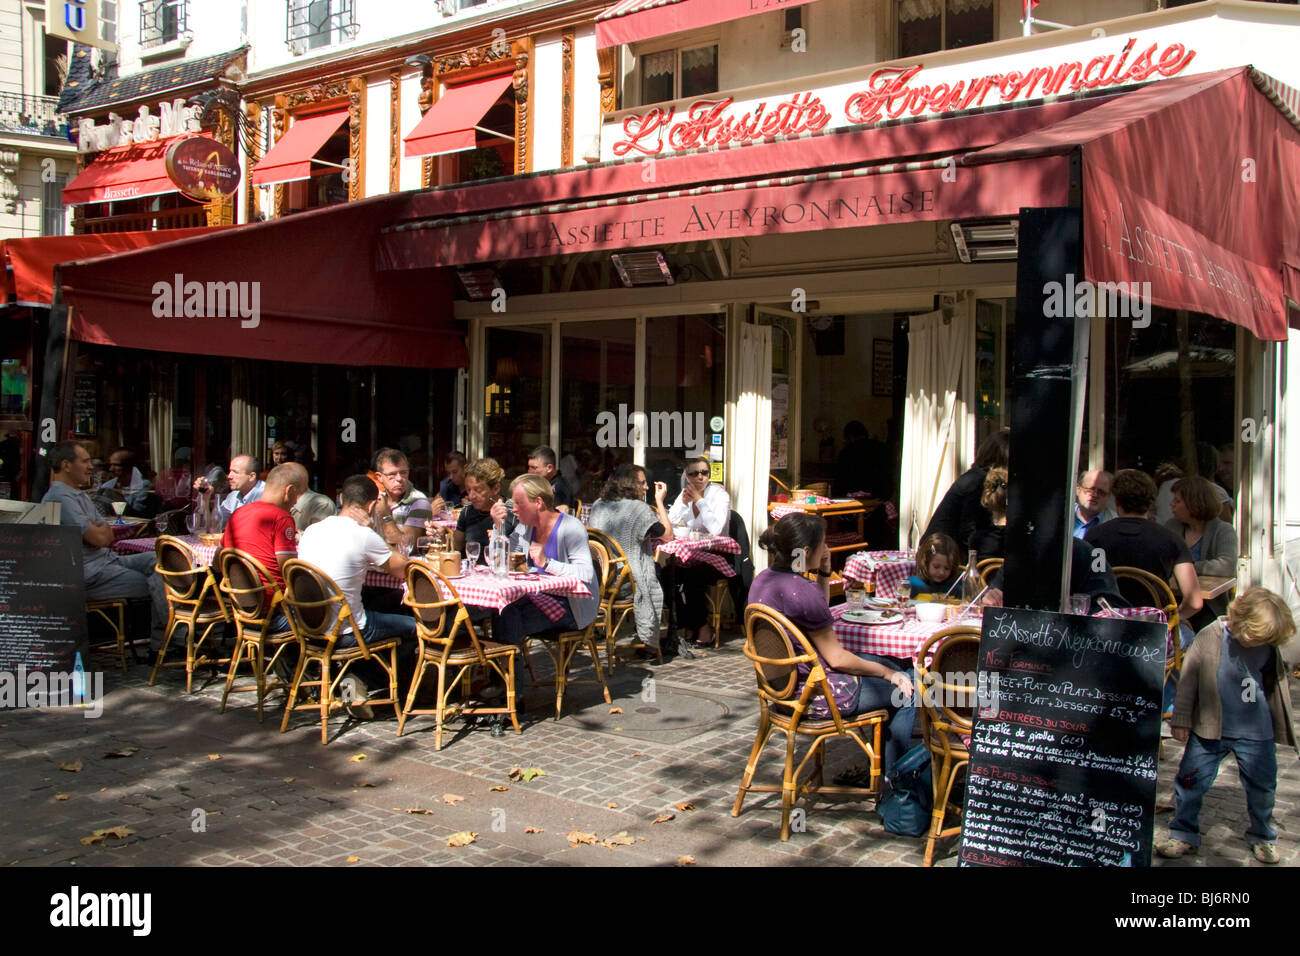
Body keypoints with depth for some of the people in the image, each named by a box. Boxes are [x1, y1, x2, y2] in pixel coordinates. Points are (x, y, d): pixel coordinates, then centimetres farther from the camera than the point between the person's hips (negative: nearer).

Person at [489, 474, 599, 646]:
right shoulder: (525, 528, 9)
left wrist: (546, 563, -31)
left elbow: (586, 574, -25)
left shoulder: (570, 528, -15)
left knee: (510, 619, -26)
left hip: (572, 608, -7)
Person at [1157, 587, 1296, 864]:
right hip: (1210, 729, -2)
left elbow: (1274, 682, 13)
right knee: (1191, 782, 2)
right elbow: (1188, 680, -8)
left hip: (1257, 733, 2)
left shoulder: (1268, 645, -4)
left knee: (1262, 786, 13)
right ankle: (1183, 835, 18)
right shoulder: (1209, 639, -15)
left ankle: (1262, 837, 35)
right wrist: (1181, 718, -4)